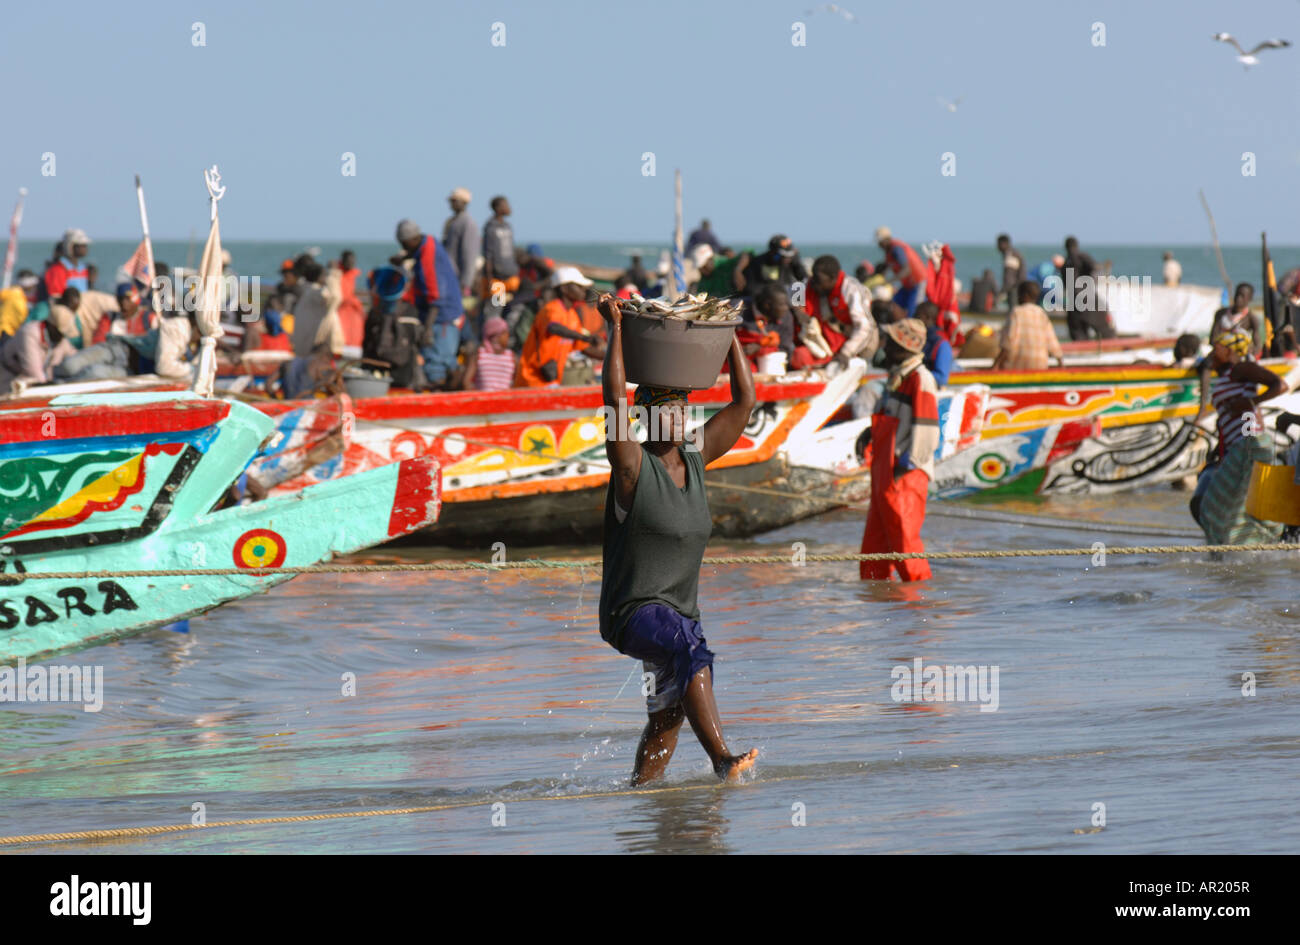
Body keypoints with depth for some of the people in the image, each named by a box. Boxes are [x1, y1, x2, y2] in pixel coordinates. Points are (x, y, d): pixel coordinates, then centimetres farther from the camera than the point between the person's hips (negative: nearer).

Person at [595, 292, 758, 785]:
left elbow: (744, 401, 11)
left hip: (681, 611, 8)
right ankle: (722, 759, -46)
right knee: (693, 651, -34)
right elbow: (614, 398, -23)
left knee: (667, 717, 13)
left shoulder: (696, 458, 8)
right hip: (632, 611, -8)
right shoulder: (633, 464, -9)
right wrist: (616, 328, -20)